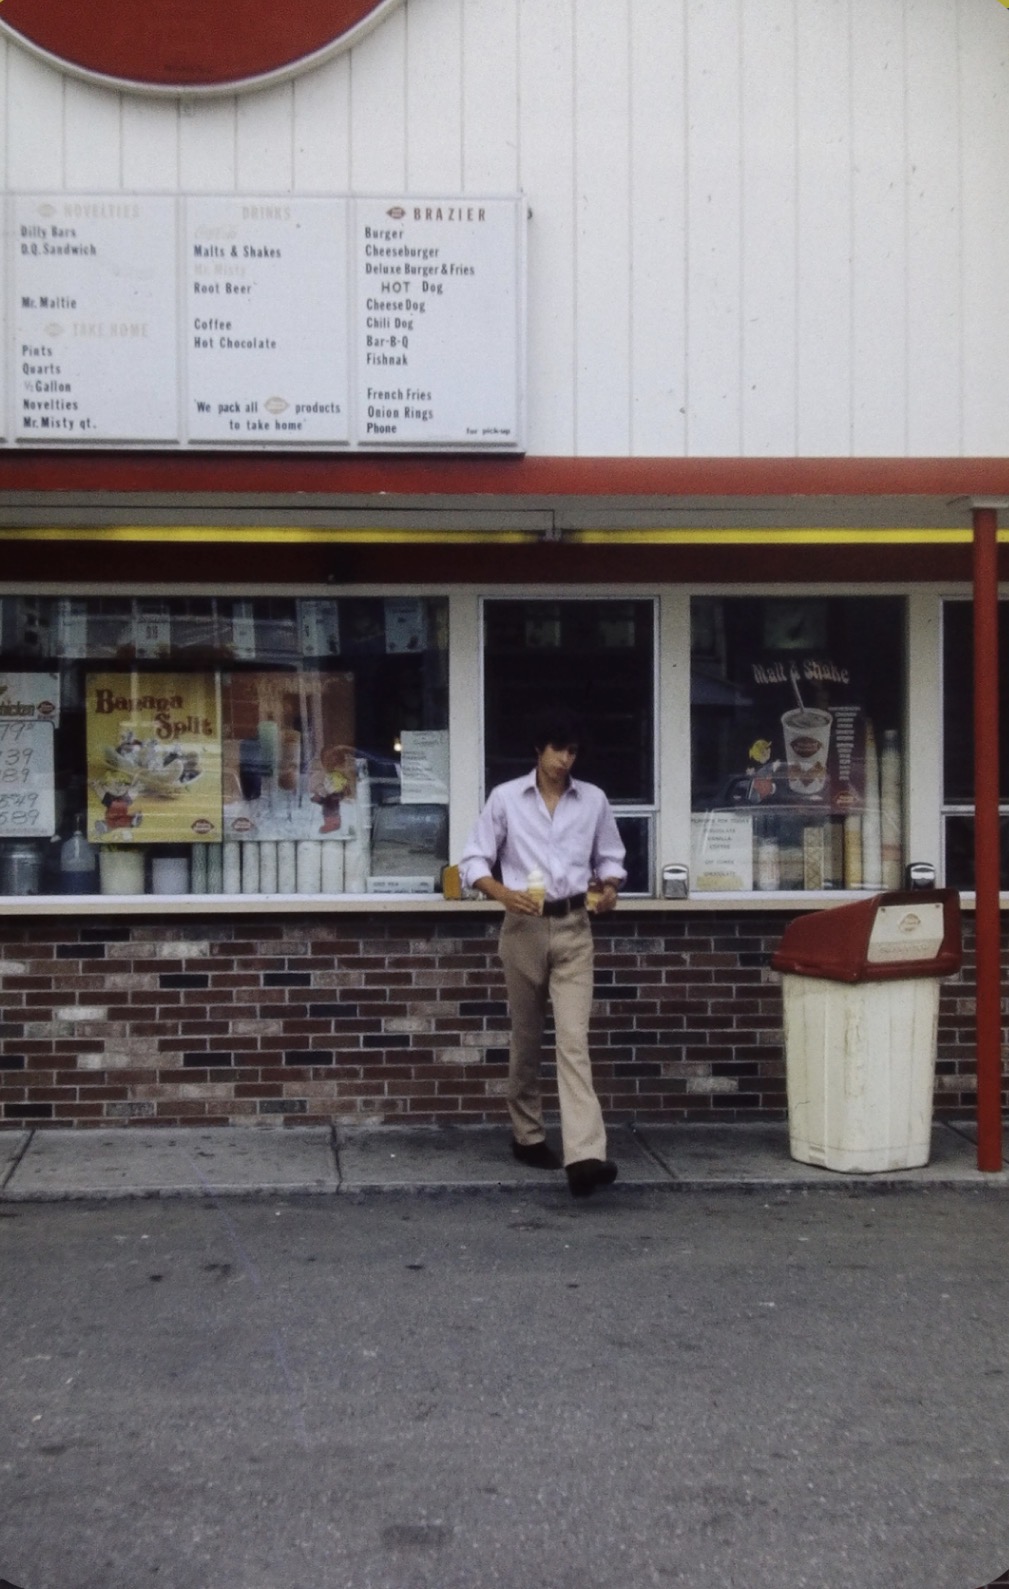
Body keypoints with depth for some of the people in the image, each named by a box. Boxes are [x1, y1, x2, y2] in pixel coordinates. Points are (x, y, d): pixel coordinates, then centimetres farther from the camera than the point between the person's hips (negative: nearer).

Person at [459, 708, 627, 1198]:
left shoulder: (594, 800, 5)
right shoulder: (505, 798, -1)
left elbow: (610, 858, 14)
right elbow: (473, 861, -1)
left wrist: (609, 888, -8)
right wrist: (504, 894, -19)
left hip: (573, 928, 1)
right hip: (524, 926, 0)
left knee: (574, 1039, -10)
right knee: (526, 1039, 10)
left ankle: (584, 1156, -19)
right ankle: (527, 1136, 28)